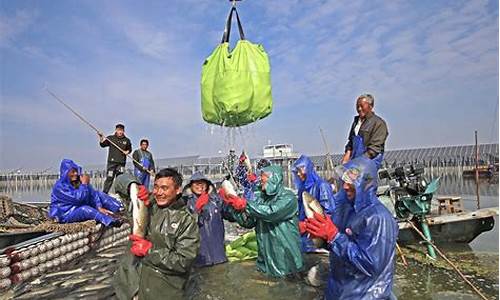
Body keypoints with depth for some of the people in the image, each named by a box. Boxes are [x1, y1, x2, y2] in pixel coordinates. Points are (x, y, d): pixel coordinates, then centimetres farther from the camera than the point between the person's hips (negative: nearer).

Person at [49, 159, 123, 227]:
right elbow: (78, 198, -31)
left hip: (80, 206, 8)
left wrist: (99, 207, -19)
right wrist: (84, 184, -26)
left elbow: (92, 193, -10)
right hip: (65, 213, -8)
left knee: (98, 194, -4)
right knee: (85, 209, -36)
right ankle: (110, 221, -48)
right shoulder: (60, 186, -23)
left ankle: (119, 209, -14)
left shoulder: (78, 180, -5)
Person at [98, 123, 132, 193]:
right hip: (112, 162, -2)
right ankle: (104, 192, 2)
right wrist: (101, 138, -17)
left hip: (121, 163, 2)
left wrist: (127, 152, -1)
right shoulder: (111, 138, 5)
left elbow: (130, 149, 20)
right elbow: (102, 144, -1)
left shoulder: (126, 140, 9)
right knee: (109, 178, -4)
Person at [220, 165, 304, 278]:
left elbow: (271, 212, -27)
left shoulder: (288, 197, -11)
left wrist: (244, 205, -24)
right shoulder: (260, 197, 4)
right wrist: (231, 204, -8)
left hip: (285, 254, -5)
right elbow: (248, 222, 2)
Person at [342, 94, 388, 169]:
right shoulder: (356, 121, 20)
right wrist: (348, 153, 7)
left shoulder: (379, 123, -4)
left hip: (370, 160, -6)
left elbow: (375, 147, -11)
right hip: (354, 160, 6)